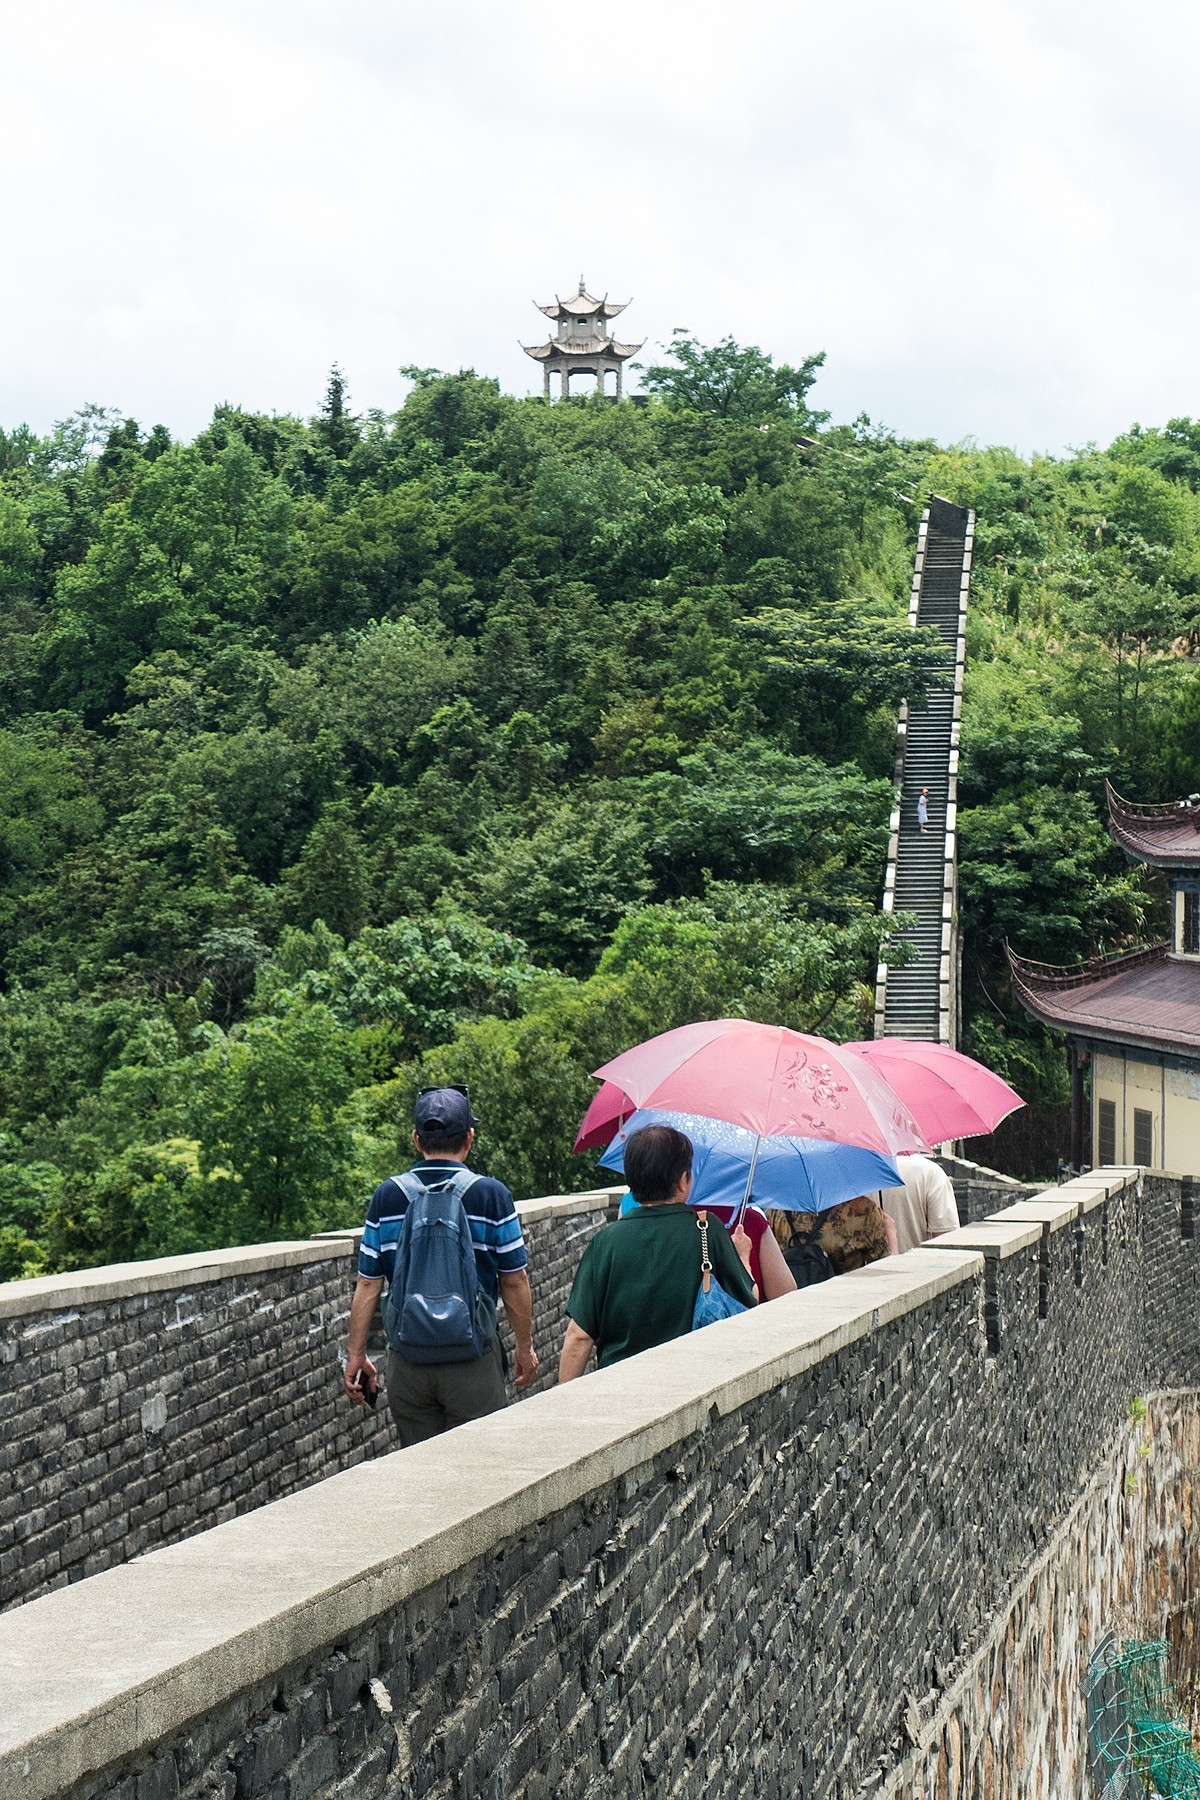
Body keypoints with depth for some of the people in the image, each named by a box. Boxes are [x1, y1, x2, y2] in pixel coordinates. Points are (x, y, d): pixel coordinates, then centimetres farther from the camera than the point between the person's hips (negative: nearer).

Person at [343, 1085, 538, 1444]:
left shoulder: (387, 1196, 0)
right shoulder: (490, 1194, -7)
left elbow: (368, 1284, 2)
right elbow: (514, 1281, -1)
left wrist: (356, 1354, 10)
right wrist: (525, 1347, 11)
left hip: (407, 1358, 3)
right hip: (472, 1359, -3)